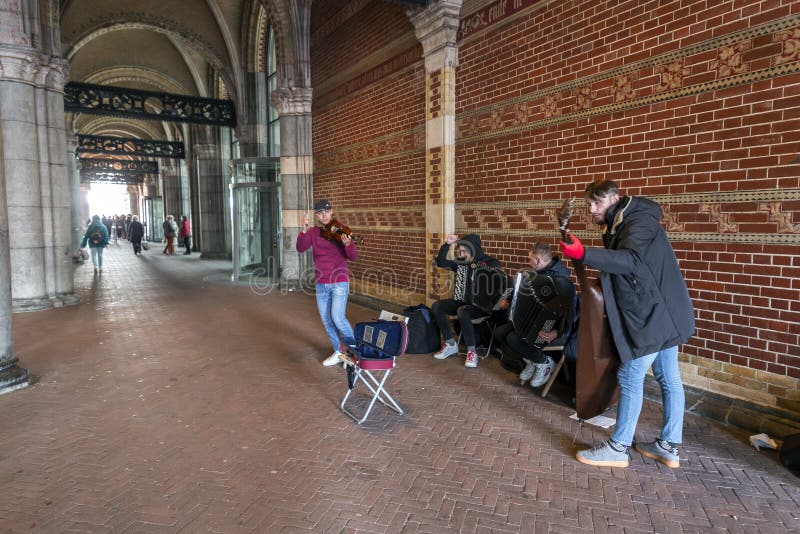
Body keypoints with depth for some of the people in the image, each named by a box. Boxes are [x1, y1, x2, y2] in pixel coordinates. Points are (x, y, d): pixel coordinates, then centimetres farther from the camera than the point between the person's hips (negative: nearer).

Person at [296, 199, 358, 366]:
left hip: (339, 282, -4)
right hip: (321, 284, 5)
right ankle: (338, 352, 26)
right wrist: (304, 230, -27)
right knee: (326, 321, 10)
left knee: (337, 318, -15)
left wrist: (348, 244, -34)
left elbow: (353, 257, -13)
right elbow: (300, 248, -13)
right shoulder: (313, 232, 4)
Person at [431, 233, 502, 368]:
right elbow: (440, 262, 4)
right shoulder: (462, 263, 7)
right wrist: (447, 244, -7)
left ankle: (472, 352, -22)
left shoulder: (490, 263, -8)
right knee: (436, 306, -13)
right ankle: (450, 344, -3)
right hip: (463, 300, 6)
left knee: (462, 311, -36)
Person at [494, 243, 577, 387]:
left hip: (552, 329, -9)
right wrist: (508, 302, 14)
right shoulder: (540, 273, 5)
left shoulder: (561, 280, -24)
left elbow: (569, 310, -31)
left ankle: (545, 362, -2)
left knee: (513, 338, -27)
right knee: (500, 332, -4)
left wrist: (558, 332, -42)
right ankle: (530, 359, 12)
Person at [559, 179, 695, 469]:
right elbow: (620, 265, 20)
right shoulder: (620, 224, 16)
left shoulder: (639, 220, -15)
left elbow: (630, 259, -33)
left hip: (655, 315, -10)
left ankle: (617, 448, 4)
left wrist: (584, 254, -45)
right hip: (663, 314, 10)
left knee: (630, 377, -5)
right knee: (669, 379, 13)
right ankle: (669, 447, 24)